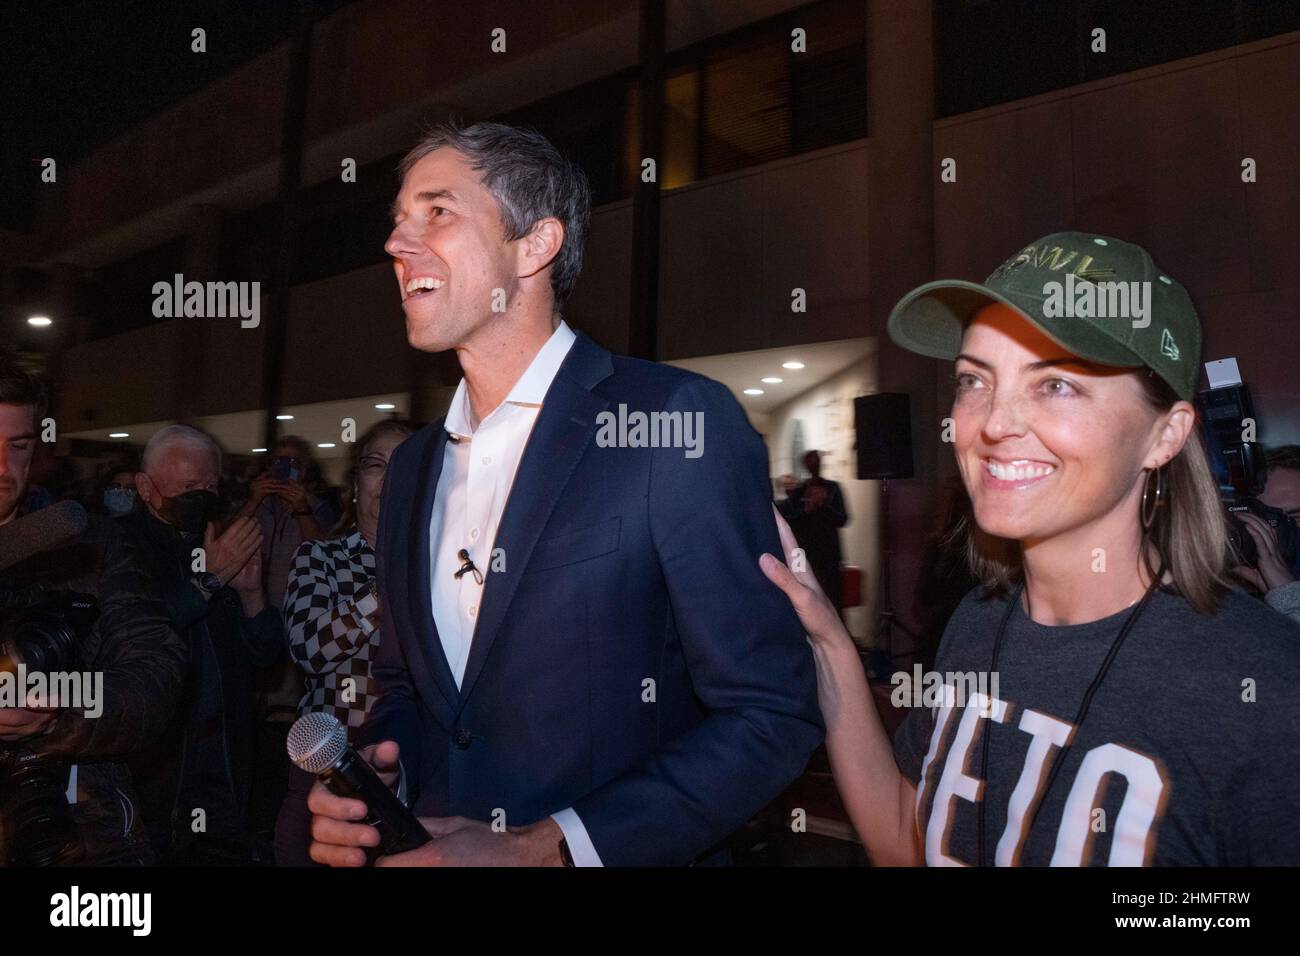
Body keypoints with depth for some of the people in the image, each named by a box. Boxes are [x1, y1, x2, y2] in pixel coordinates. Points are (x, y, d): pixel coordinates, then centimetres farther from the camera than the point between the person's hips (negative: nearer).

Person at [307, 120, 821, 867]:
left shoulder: (680, 422, -17)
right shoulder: (413, 467, 4)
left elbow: (772, 714, -19)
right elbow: (408, 688, 13)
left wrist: (543, 849, -22)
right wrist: (374, 774, -7)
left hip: (599, 854, -5)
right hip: (426, 846, 6)